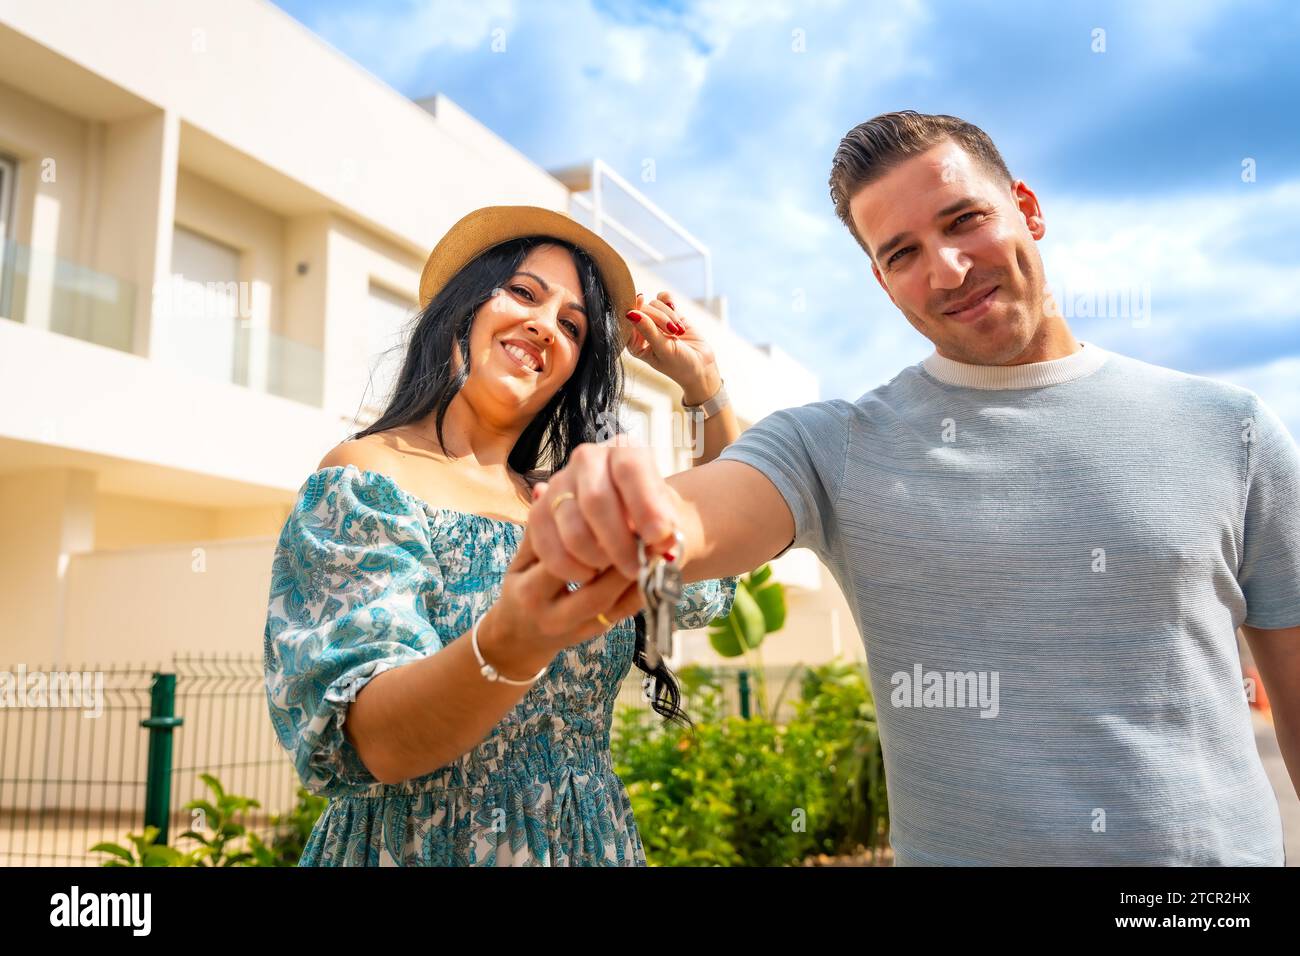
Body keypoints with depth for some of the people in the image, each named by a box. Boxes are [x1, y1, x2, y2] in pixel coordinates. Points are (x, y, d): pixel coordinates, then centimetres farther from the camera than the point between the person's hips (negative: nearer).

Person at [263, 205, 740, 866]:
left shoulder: (569, 508, 5)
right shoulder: (366, 481, -13)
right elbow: (372, 743, -23)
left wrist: (703, 382, 5)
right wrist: (510, 645, -42)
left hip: (594, 845, 6)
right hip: (422, 848, -6)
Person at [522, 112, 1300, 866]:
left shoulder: (1228, 431, -3)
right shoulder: (830, 446, -6)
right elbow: (697, 517, -25)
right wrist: (609, 509, -47)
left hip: (1220, 844, 2)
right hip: (949, 846, 0)